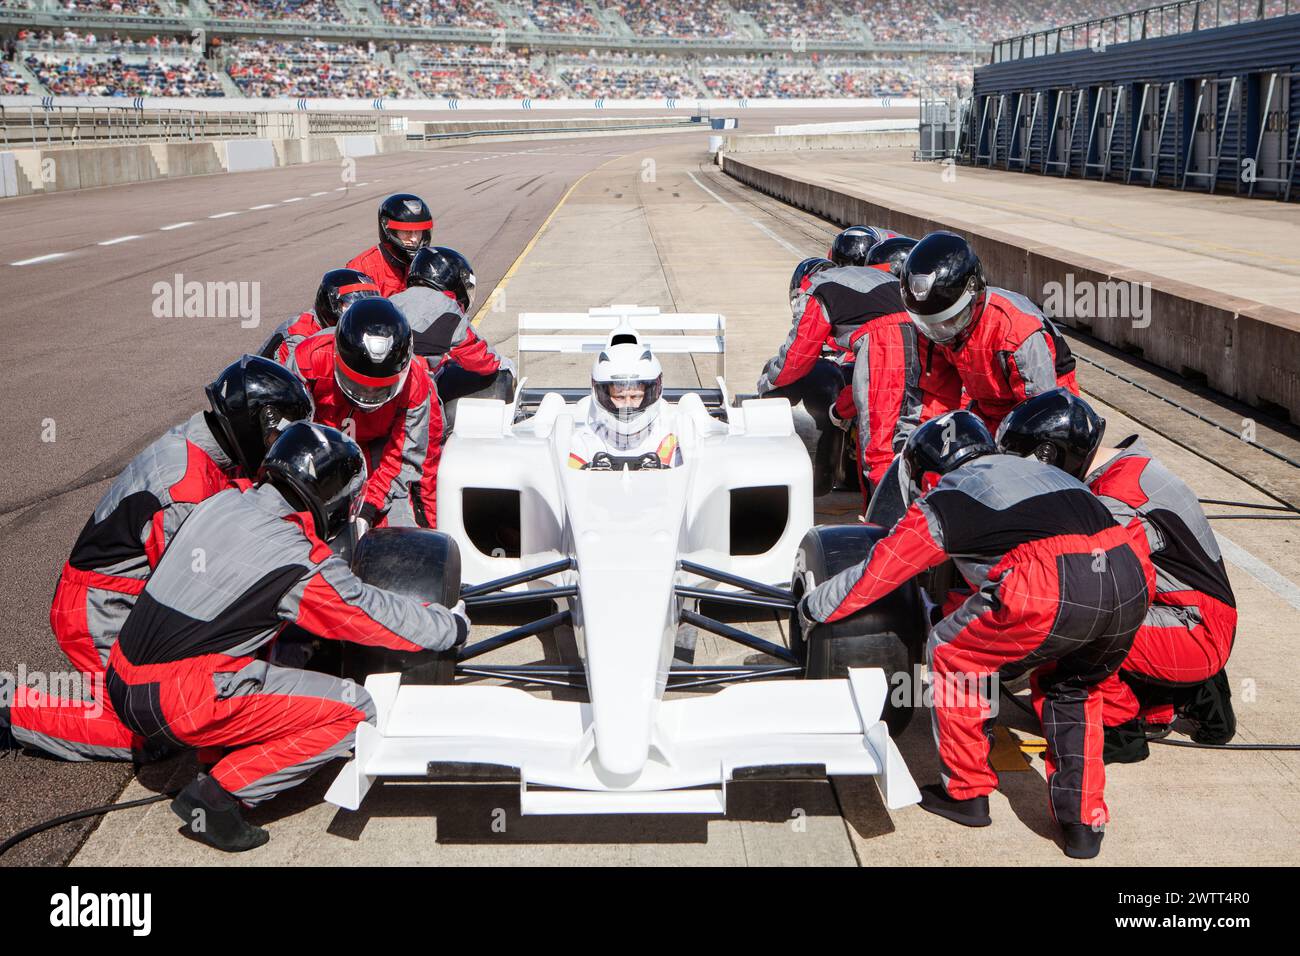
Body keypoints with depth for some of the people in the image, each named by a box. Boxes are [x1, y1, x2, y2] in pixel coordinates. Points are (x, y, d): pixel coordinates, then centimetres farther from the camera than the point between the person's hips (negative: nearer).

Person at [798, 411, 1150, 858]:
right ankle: (1084, 822, 26)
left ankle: (967, 792, 27)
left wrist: (812, 608, 40)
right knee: (1069, 688, 31)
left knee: (951, 654, 18)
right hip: (1132, 584, 7)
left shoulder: (943, 501, 15)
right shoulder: (1039, 469, 33)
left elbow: (874, 573, 23)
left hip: (1051, 594, -6)